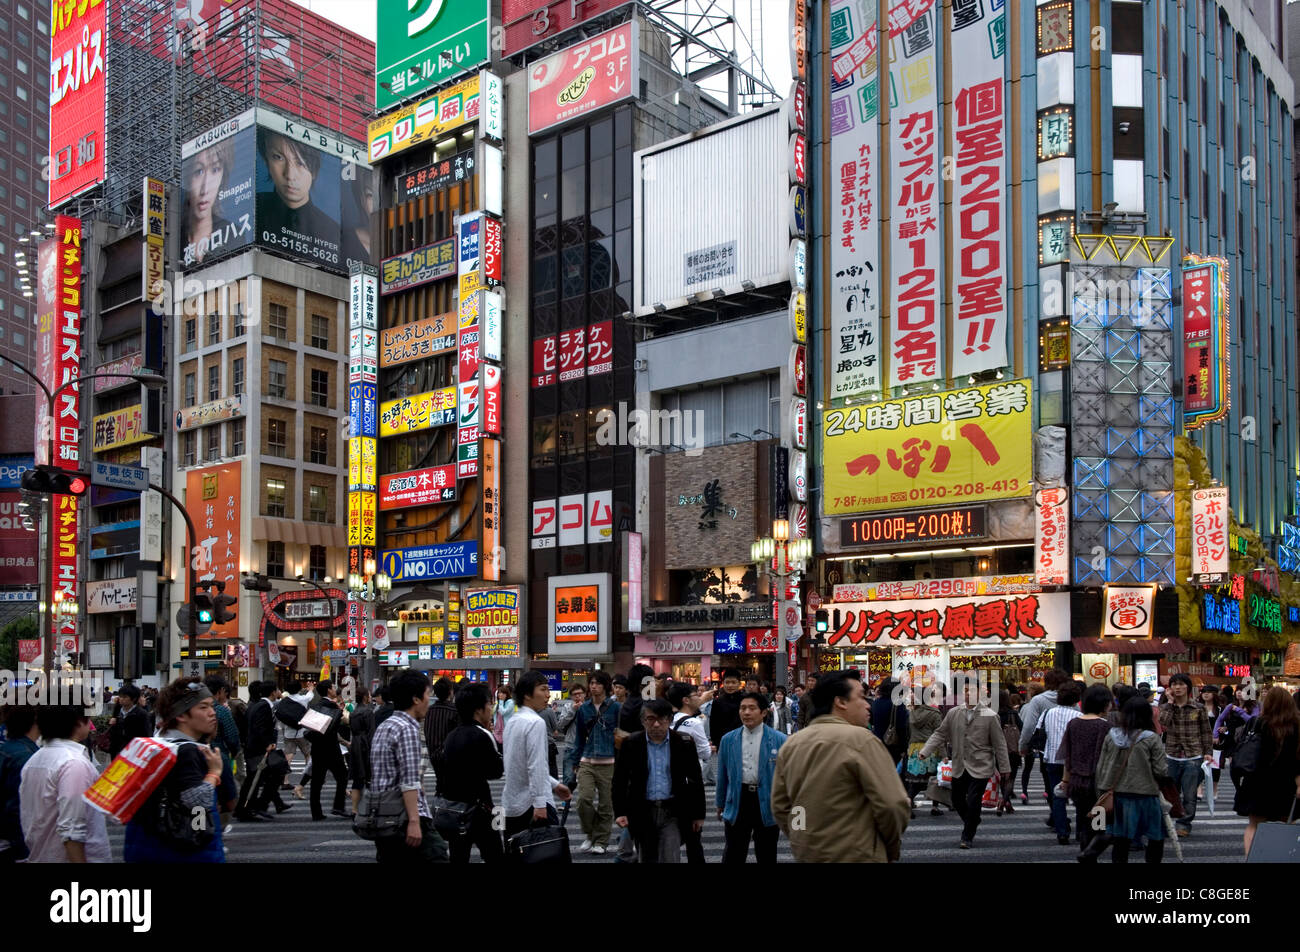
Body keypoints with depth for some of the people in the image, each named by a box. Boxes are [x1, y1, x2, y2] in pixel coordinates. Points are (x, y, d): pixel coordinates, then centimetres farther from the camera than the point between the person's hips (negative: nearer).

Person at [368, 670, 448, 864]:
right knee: (436, 856, -9)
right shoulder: (407, 729, -12)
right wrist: (414, 822, -23)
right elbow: (409, 781, -20)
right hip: (404, 817, -9)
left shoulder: (384, 727, 17)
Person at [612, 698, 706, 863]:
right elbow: (619, 781, 2)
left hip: (672, 812, -1)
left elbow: (696, 781, 4)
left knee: (670, 859, -9)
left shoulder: (684, 744, -4)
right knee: (646, 859, 12)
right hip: (642, 812, 1)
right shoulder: (631, 744, -3)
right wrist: (620, 812, -5)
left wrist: (698, 815, 5)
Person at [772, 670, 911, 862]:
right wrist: (892, 849, -2)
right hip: (855, 857, -6)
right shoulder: (860, 739, -15)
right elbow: (893, 805, -17)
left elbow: (780, 807, 8)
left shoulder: (790, 745, 3)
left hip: (805, 854, 6)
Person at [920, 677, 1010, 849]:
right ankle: (971, 823, 42)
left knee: (973, 802, -6)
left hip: (980, 768, -4)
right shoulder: (953, 714, 3)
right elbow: (940, 734, 6)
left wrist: (1004, 768, -1)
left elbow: (999, 743, -1)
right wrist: (925, 751, -6)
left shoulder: (989, 716, -5)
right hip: (959, 767, 4)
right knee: (957, 800, 14)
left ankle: (968, 837, 11)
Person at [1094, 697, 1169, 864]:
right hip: (1145, 795, -3)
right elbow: (1161, 770, -10)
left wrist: (1102, 791, 14)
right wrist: (1165, 761, 12)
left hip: (1117, 795, 3)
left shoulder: (1111, 736, 0)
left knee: (1120, 840, 8)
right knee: (1156, 838, 13)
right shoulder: (1151, 739, -10)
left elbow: (1101, 767, 4)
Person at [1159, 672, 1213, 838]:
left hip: (1193, 757, -1)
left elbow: (1207, 732, 8)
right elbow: (1163, 722, -15)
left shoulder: (1198, 709, 3)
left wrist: (1208, 752, 0)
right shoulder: (1167, 707, 6)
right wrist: (1170, 702, -8)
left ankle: (1184, 823, 12)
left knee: (1189, 794, 0)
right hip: (1172, 757, 1)